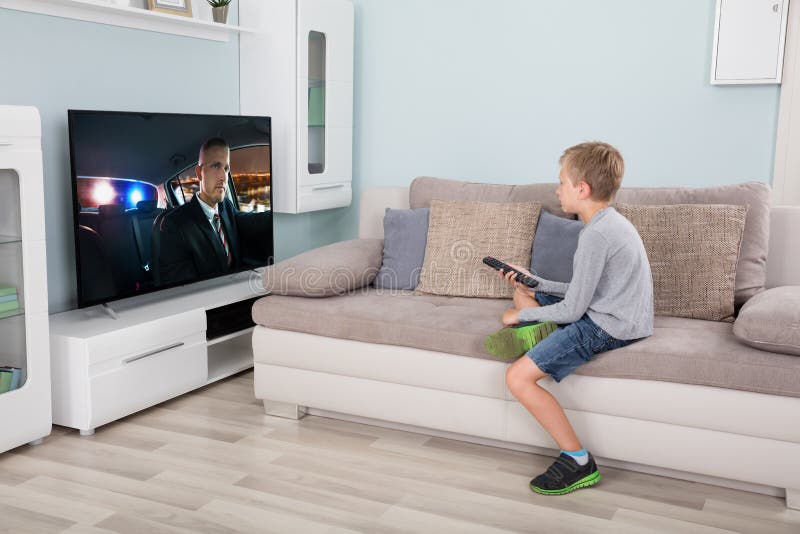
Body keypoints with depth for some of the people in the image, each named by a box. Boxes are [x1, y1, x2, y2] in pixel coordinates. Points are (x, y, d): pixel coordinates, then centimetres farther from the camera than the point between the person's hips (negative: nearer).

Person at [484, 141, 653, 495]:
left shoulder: (596, 235, -23)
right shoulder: (611, 222, 9)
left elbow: (573, 309, -20)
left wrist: (522, 315, -6)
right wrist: (534, 283, 9)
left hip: (609, 327, -11)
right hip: (604, 310, 11)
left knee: (518, 378, -19)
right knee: (523, 295, 23)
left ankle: (578, 463, -10)